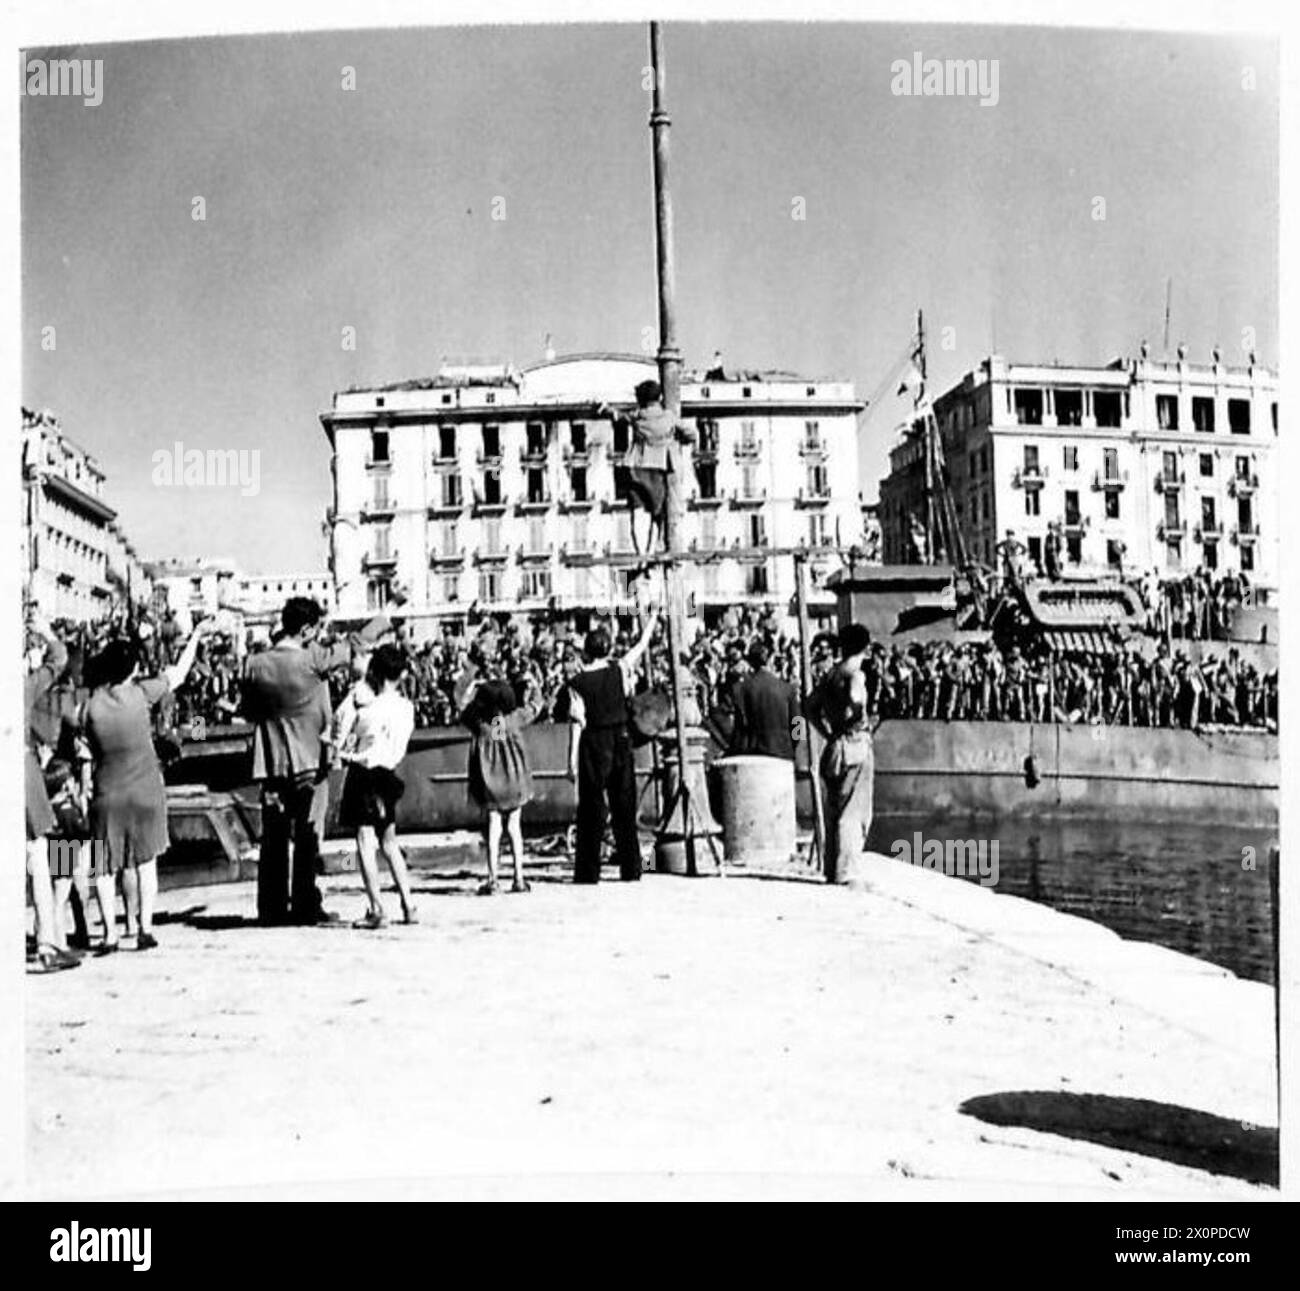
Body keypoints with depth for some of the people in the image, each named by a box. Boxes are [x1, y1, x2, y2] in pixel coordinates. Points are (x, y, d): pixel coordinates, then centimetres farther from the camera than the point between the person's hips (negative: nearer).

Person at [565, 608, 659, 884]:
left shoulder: (578, 682, -9)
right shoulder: (619, 670, -2)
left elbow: (577, 723, -11)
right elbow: (641, 647, 15)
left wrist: (572, 760, -8)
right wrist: (650, 623, 32)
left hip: (594, 744, -3)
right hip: (621, 739, 3)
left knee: (591, 807, 3)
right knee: (624, 804, 9)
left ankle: (588, 871, 3)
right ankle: (631, 869, 12)